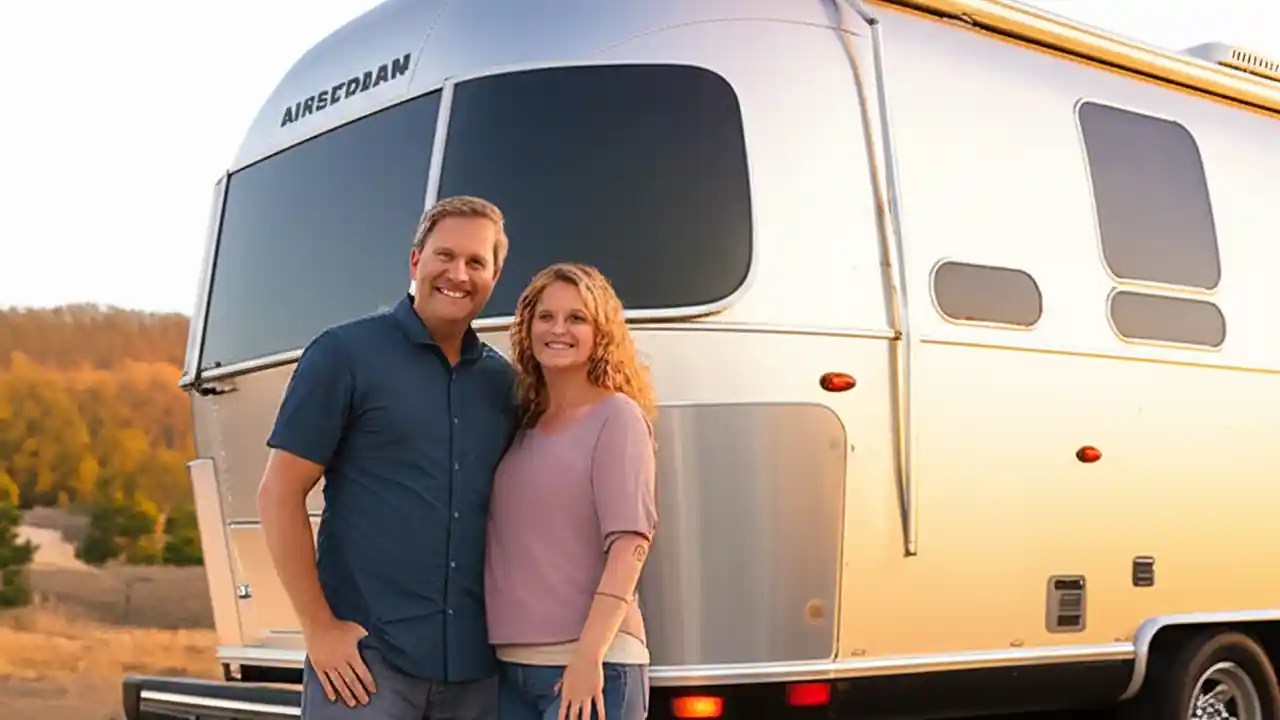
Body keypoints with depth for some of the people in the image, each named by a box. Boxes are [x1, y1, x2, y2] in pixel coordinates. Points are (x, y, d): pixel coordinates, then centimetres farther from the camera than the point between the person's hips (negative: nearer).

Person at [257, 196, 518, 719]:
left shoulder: (503, 381, 12)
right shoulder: (345, 353, -2)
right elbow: (279, 495, -5)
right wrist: (319, 628, -9)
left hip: (474, 666, 5)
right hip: (366, 656, -4)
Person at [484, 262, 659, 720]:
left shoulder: (617, 416, -5)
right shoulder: (523, 425, 13)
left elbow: (631, 543, -13)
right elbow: (513, 544, 15)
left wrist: (589, 656, -20)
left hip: (590, 665, -6)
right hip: (511, 664, 6)